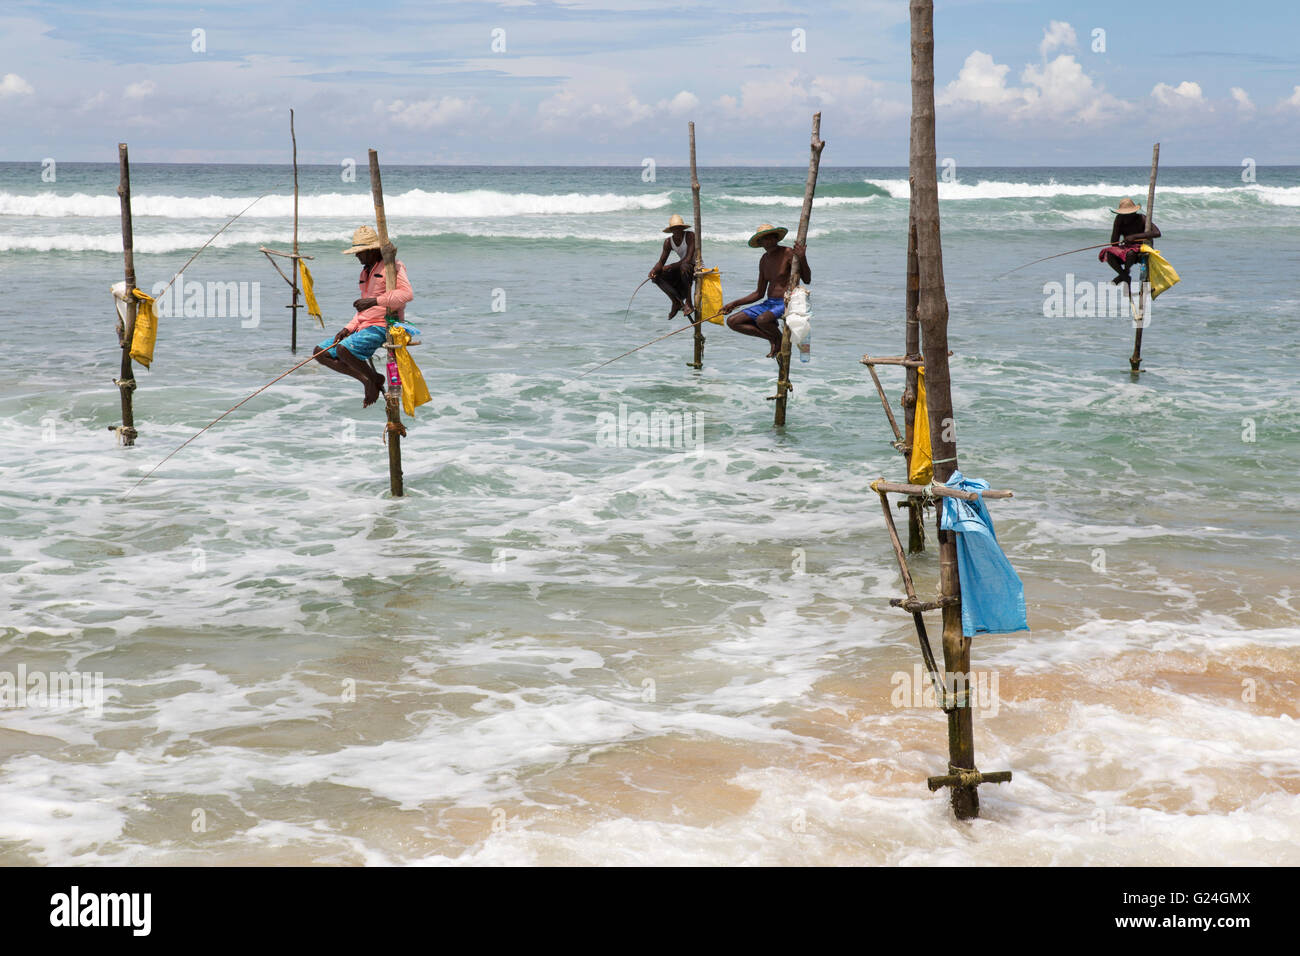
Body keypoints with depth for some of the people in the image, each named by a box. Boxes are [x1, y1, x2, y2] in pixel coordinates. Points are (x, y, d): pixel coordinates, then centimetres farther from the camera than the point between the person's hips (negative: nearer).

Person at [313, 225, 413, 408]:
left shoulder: (391, 267, -8)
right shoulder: (366, 272, 21)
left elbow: (407, 293, -25)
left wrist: (376, 301, -30)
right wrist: (348, 329, 10)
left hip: (382, 328, -10)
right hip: (363, 327, 10)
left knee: (344, 349, -33)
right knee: (321, 353, 1)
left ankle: (374, 378, -8)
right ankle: (367, 380, -1)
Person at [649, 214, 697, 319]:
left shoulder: (690, 236, -18)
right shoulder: (668, 242, -1)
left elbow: (688, 259, -26)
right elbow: (661, 262, -1)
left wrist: (669, 267, -30)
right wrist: (654, 270, -24)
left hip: (696, 268, -6)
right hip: (680, 269, 6)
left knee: (684, 267, -40)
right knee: (658, 277, -13)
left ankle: (688, 303, -32)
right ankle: (676, 302, -19)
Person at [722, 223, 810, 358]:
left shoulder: (788, 253, -9)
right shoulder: (764, 260, 13)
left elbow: (807, 280, -13)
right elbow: (759, 294, 19)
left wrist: (803, 259, -29)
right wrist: (734, 304, 15)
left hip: (786, 303, -8)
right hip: (769, 303, 8)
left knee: (761, 320, -37)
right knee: (732, 321, -3)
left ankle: (780, 340, -4)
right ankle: (772, 337, 0)